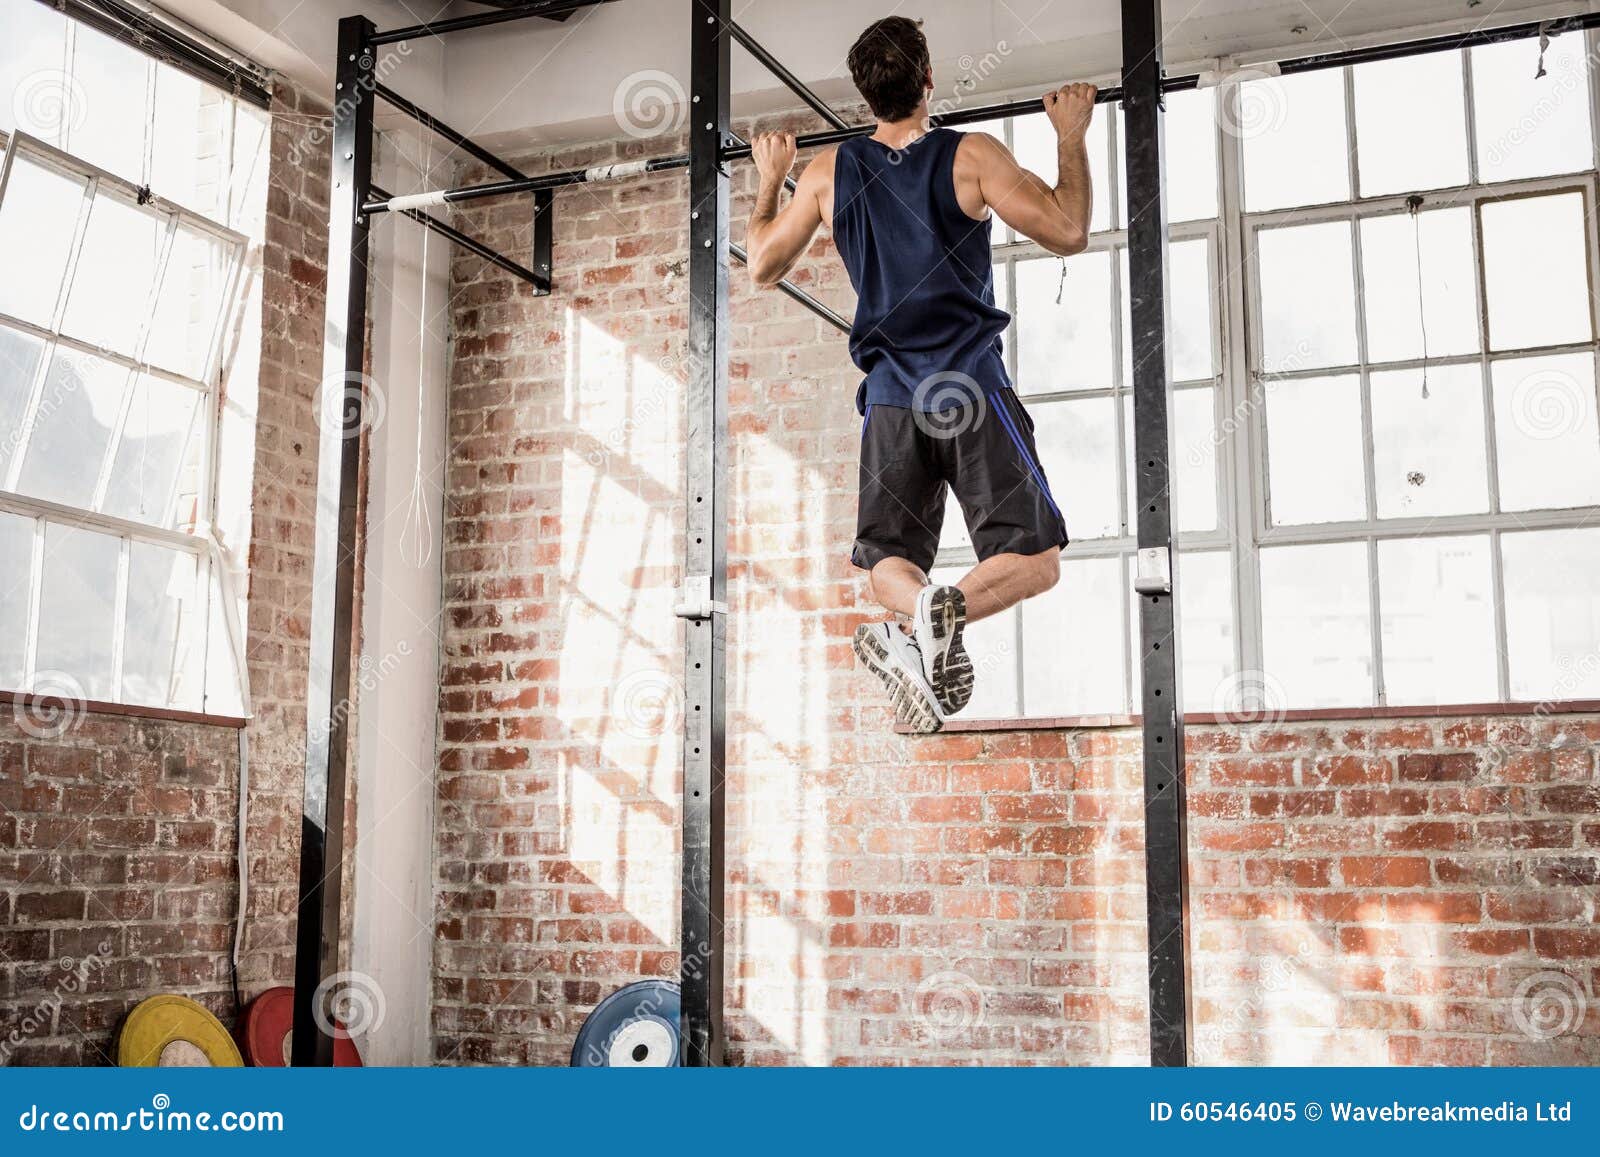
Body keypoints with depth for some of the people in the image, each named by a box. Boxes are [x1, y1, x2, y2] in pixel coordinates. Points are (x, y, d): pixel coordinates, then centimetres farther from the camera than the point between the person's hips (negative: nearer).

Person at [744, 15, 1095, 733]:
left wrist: (769, 182, 32)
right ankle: (949, 610, -29)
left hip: (890, 401, 3)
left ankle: (915, 619, -22)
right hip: (973, 390, -3)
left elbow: (763, 266, 18)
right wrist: (1070, 136, 12)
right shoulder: (971, 156, -3)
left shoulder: (829, 173, 6)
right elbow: (1067, 232, 0)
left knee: (887, 560, 14)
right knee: (1034, 560, 2)